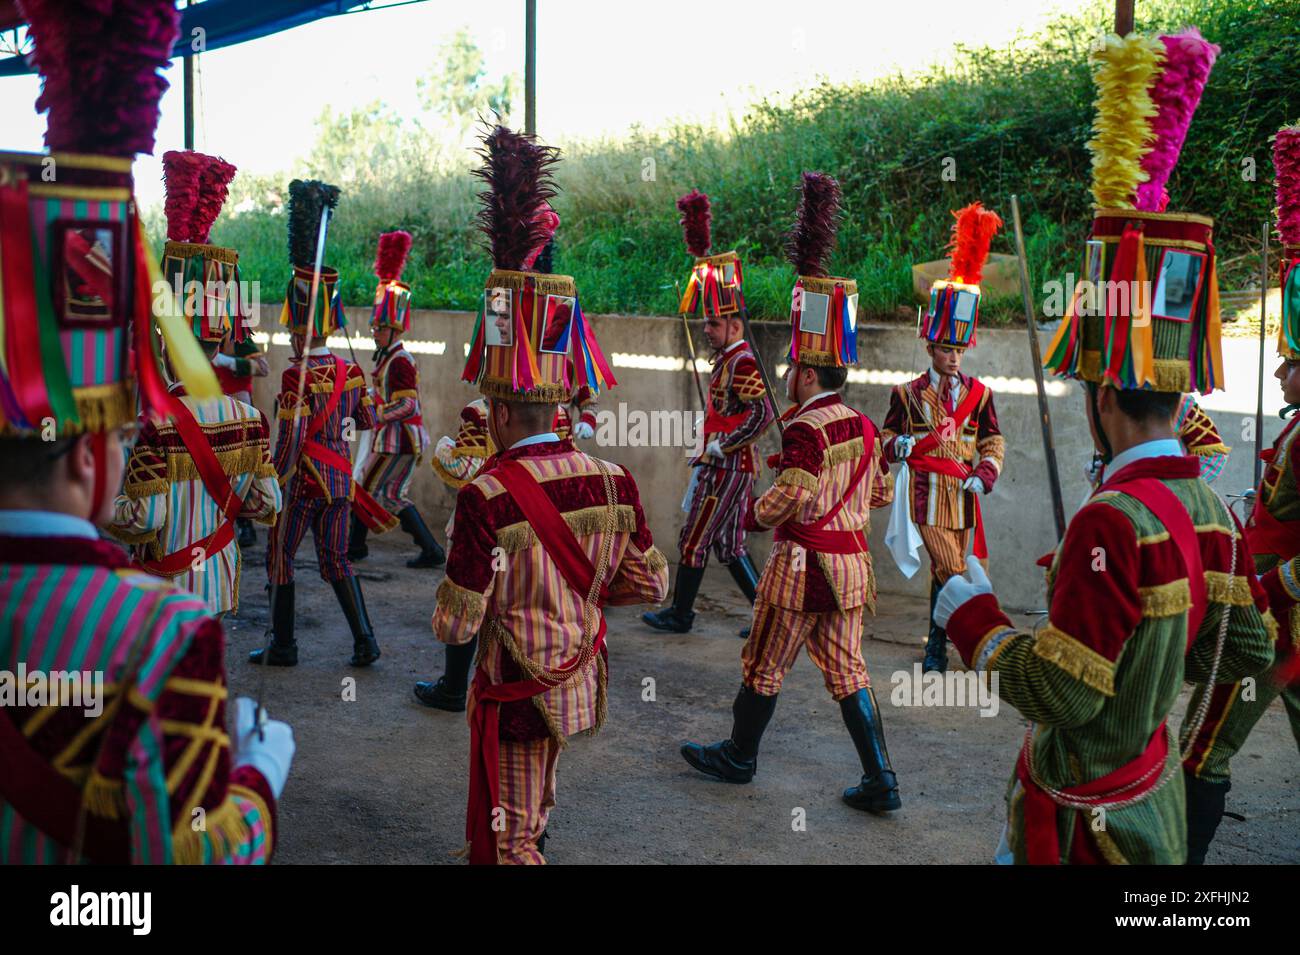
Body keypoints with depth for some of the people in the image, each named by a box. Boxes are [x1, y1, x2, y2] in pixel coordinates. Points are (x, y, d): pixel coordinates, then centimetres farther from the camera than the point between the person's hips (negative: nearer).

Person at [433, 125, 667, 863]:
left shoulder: (488, 498, -27)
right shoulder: (614, 482, -10)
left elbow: (455, 627, -21)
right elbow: (651, 583, 1)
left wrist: (460, 587, 0)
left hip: (517, 693, -6)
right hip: (580, 682, 6)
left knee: (508, 840, 11)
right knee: (536, 814, 30)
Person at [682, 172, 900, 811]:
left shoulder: (806, 430, -18)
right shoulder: (862, 426, 8)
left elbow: (790, 497, -23)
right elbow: (878, 493, 14)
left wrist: (754, 516, -4)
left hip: (803, 563, -8)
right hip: (851, 562, 8)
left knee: (764, 666, 10)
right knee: (847, 672, 12)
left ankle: (739, 757, 28)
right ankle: (881, 782, 11)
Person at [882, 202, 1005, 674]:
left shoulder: (979, 394, 8)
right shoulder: (907, 394, 1)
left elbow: (992, 440, 11)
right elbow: (886, 434, 8)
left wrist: (984, 474, -6)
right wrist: (896, 445, -15)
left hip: (962, 498, 4)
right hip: (926, 498, -3)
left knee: (945, 576, 10)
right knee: (951, 574, -13)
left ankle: (936, 649, 23)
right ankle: (940, 647, -3)